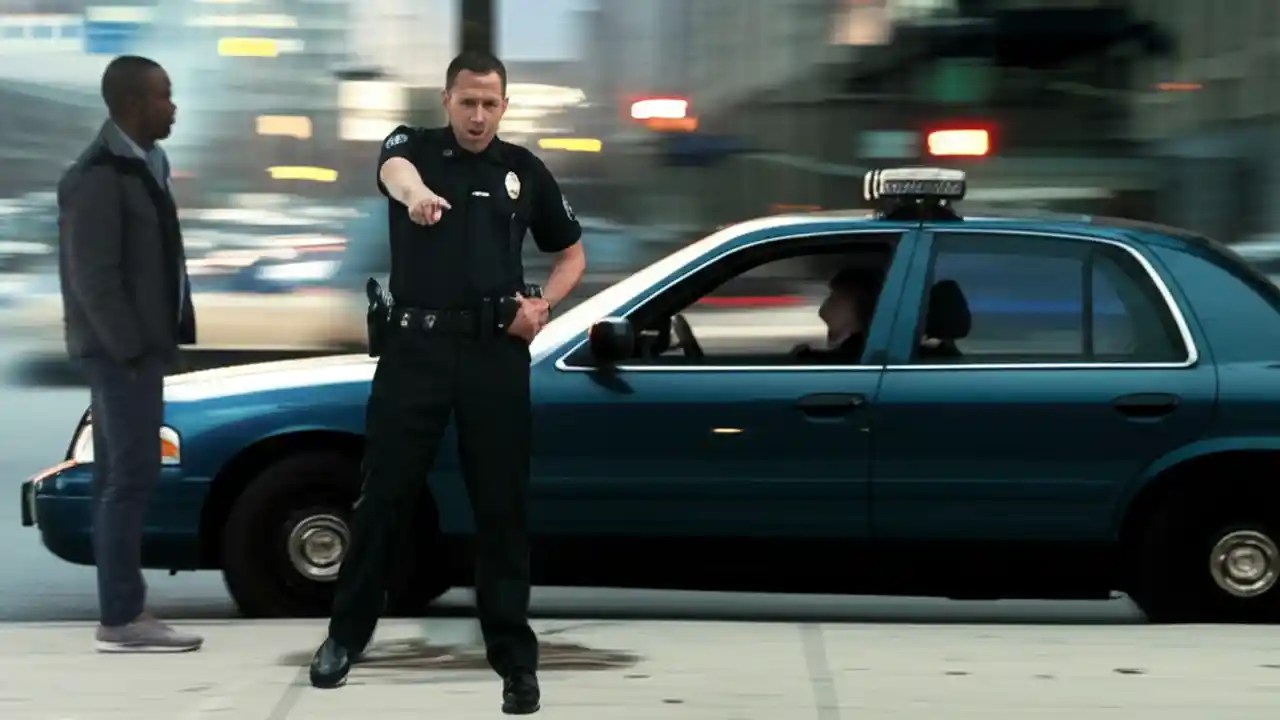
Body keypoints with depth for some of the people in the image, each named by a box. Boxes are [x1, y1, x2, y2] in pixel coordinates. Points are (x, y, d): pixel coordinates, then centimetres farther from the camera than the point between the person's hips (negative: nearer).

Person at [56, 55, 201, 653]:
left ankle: (122, 610, 14)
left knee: (120, 478, 10)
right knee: (132, 475, -10)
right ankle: (121, 618, -8)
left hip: (139, 344, 10)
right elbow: (93, 277, -20)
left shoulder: (143, 163, 12)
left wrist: (152, 343, 11)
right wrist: (132, 350, -20)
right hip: (120, 349, -10)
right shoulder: (98, 175, -16)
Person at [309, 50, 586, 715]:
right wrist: (413, 193, -51)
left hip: (497, 353, 1)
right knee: (384, 496, 4)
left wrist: (543, 305, -1)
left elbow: (571, 253, 21)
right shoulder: (414, 145, 1)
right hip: (417, 346, -1)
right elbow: (395, 170, -26)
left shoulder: (525, 170, 9)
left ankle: (515, 657, 8)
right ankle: (346, 634, 19)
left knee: (501, 506, 3)